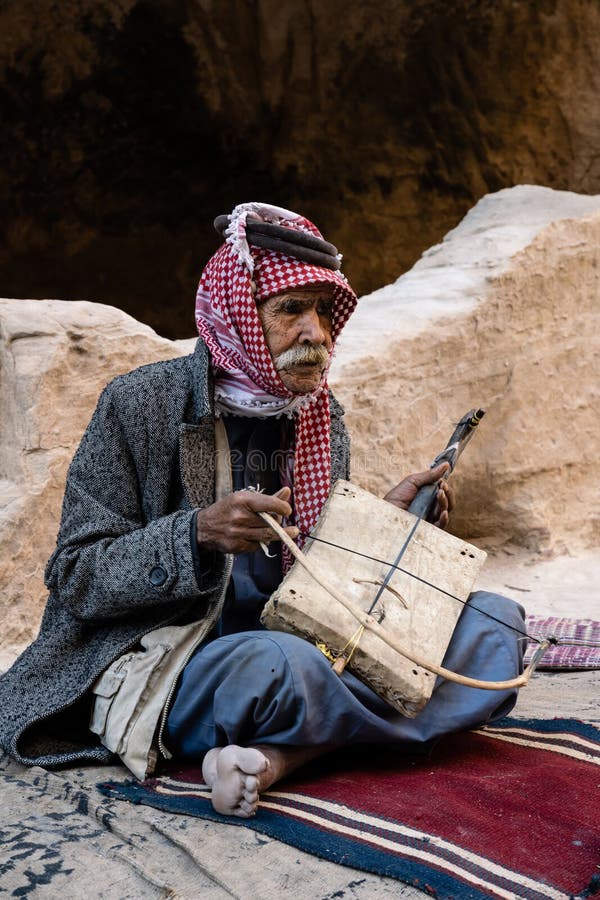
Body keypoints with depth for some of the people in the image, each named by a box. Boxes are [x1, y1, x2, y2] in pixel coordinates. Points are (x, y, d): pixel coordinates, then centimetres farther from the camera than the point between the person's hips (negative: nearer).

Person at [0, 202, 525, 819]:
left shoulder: (322, 415, 7)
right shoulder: (140, 404, -10)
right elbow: (74, 579, -11)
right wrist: (201, 533, -27)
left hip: (299, 642, 7)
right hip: (159, 669, -6)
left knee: (494, 618, -9)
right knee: (278, 664, -41)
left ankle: (282, 753, -21)